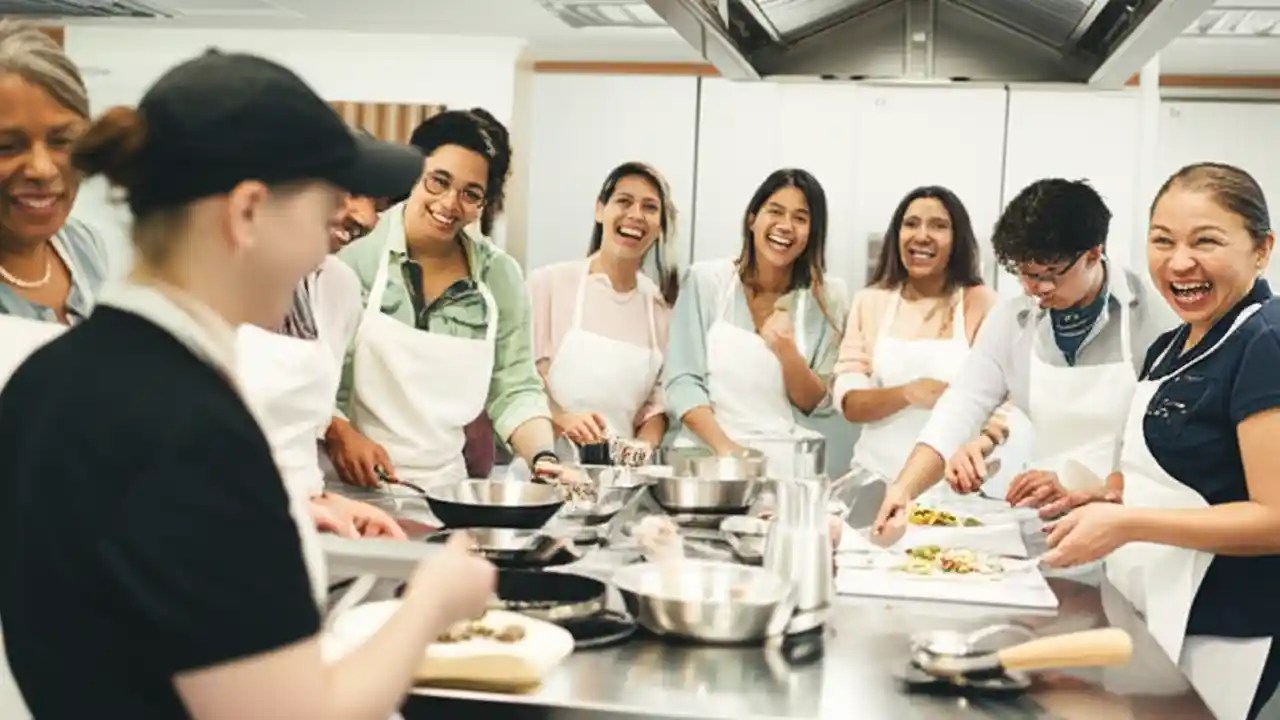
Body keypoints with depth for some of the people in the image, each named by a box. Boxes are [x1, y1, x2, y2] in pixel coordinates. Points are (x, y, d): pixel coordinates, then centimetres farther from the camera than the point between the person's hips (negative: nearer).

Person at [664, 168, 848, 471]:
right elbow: (681, 381, -1)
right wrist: (724, 447, -14)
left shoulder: (827, 297, 4)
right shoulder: (705, 280, 3)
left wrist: (787, 352, -12)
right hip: (705, 452, 0)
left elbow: (818, 405, 5)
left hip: (786, 460, 1)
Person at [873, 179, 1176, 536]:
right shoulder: (1012, 319, 10)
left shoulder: (1150, 315, -5)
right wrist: (903, 490, -13)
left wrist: (1088, 492, -20)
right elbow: (959, 410, 2)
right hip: (1043, 525, 4)